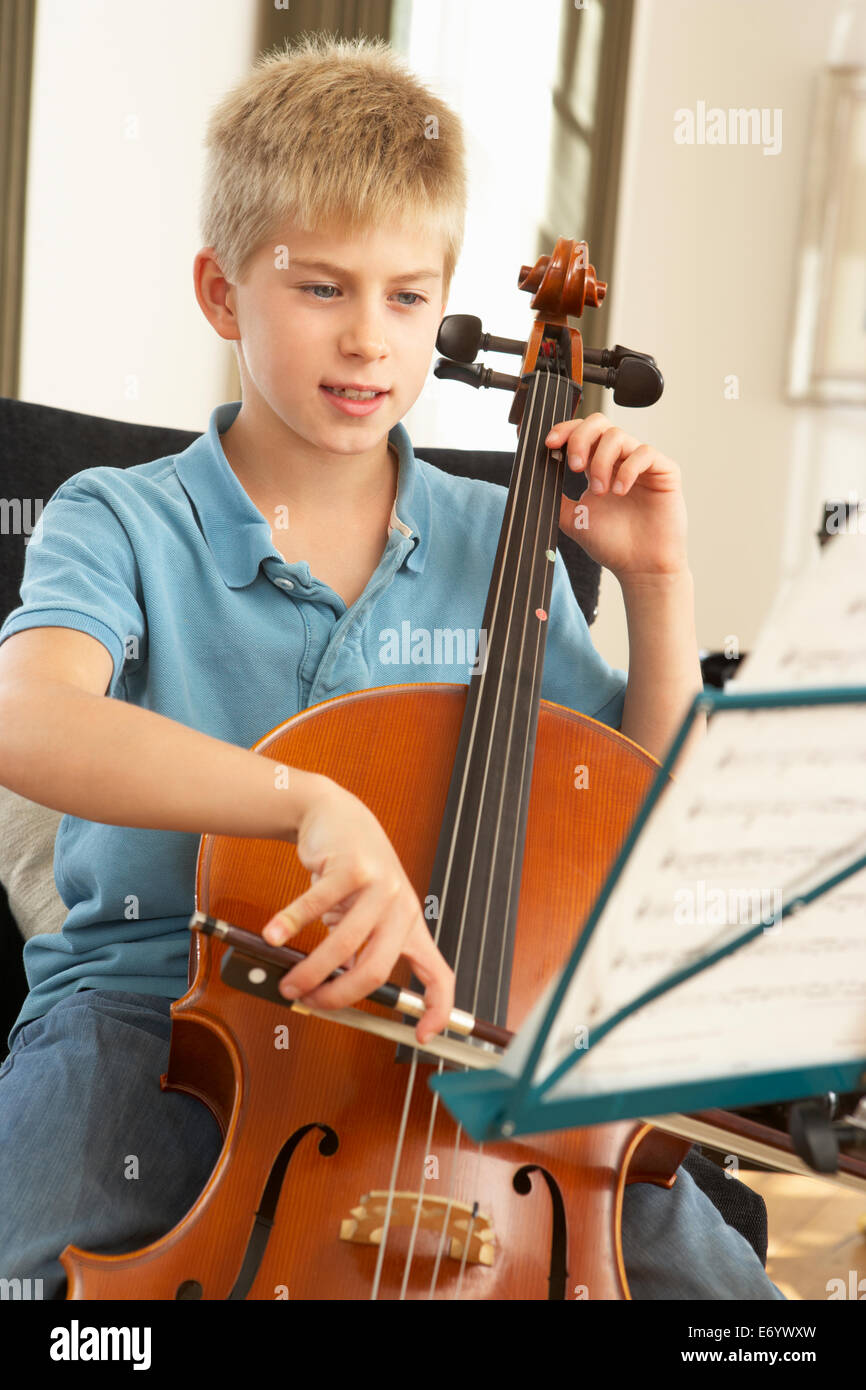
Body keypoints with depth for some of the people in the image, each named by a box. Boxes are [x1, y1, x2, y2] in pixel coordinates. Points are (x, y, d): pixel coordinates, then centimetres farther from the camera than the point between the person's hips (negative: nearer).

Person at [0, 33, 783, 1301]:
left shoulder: (495, 546, 6)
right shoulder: (123, 523, -4)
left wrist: (658, 585, -1)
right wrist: (309, 801, -43)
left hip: (437, 1025, 3)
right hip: (152, 1013, -2)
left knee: (703, 1267, -17)